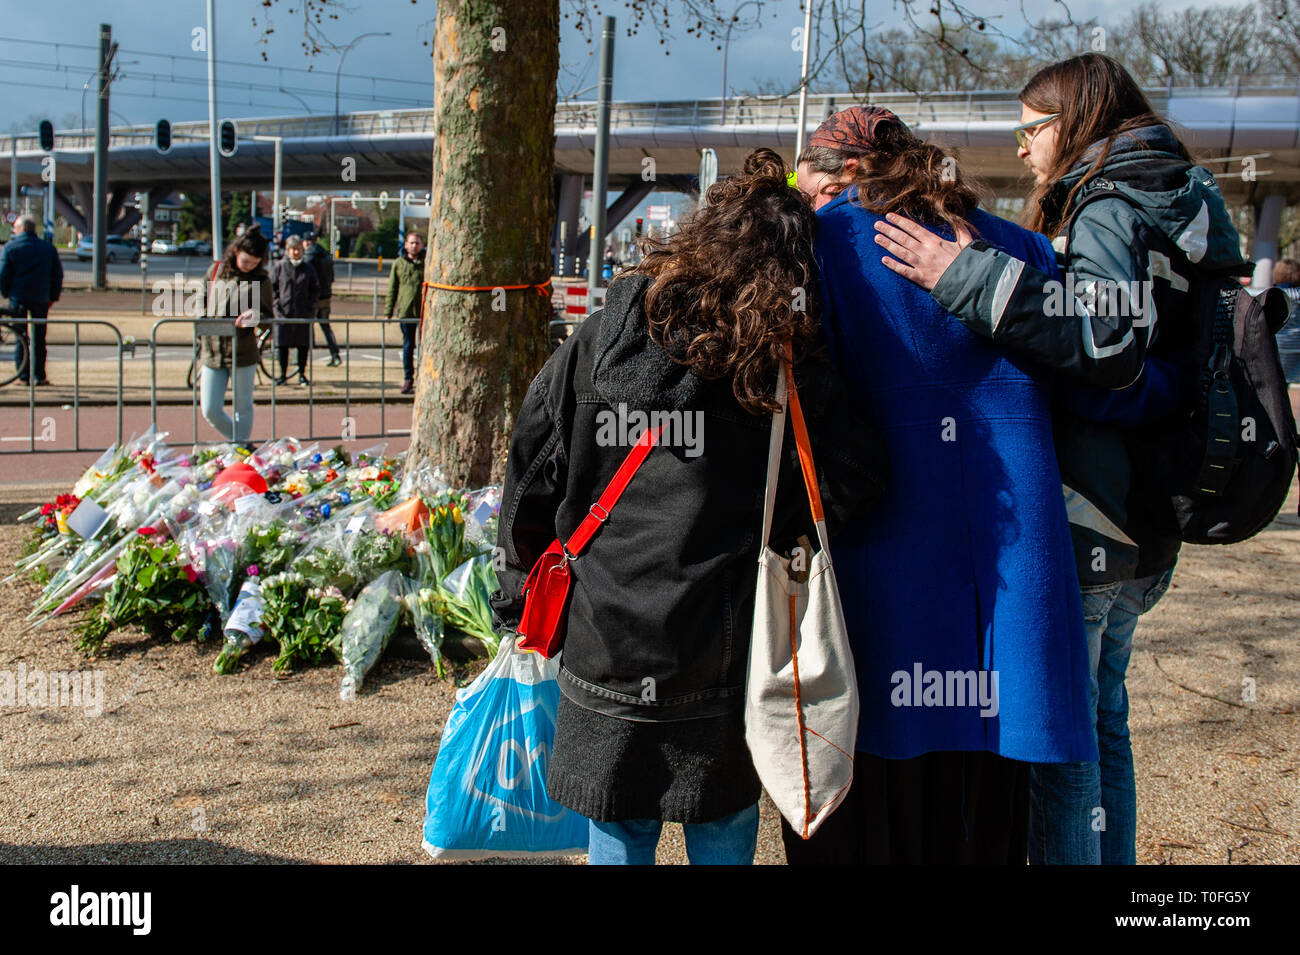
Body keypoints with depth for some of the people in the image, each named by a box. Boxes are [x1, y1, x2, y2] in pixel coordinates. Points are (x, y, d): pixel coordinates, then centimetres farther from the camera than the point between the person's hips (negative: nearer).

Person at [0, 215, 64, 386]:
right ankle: (39, 376, 7)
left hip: (18, 297, -2)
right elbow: (58, 274, 7)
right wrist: (53, 296, 13)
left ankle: (23, 376, 1)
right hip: (41, 299, 2)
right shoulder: (49, 248, 6)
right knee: (39, 338, 9)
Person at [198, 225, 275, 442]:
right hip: (211, 351, 3)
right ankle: (237, 444, 25)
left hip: (242, 353, -3)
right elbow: (203, 306, 15)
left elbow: (270, 316, 0)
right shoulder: (216, 270, 6)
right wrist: (201, 341, 11)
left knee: (243, 408, 6)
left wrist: (256, 316, -23)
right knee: (210, 410, 2)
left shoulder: (260, 280, -3)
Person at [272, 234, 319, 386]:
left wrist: (311, 305, -1)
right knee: (283, 345, 3)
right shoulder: (280, 266, 3)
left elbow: (315, 290, 11)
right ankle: (283, 375, 13)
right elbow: (273, 288, 7)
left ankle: (302, 375, 14)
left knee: (303, 345, 4)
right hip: (284, 313, -1)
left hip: (303, 313, 1)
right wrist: (277, 304, -4)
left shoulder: (308, 268, 6)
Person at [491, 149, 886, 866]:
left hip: (603, 641, 2)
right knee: (724, 827, 18)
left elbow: (533, 471, 3)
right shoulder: (791, 370, -6)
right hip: (723, 648, -1)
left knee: (619, 834, 15)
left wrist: (522, 593, 14)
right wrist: (766, 533, 2)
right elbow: (852, 478, -15)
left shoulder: (598, 341, -1)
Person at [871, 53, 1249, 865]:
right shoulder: (1169, 209, 17)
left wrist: (970, 278, -30)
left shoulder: (1110, 211, -12)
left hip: (1081, 527, -10)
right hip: (1141, 531, 10)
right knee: (1101, 719, 21)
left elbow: (1109, 341, -28)